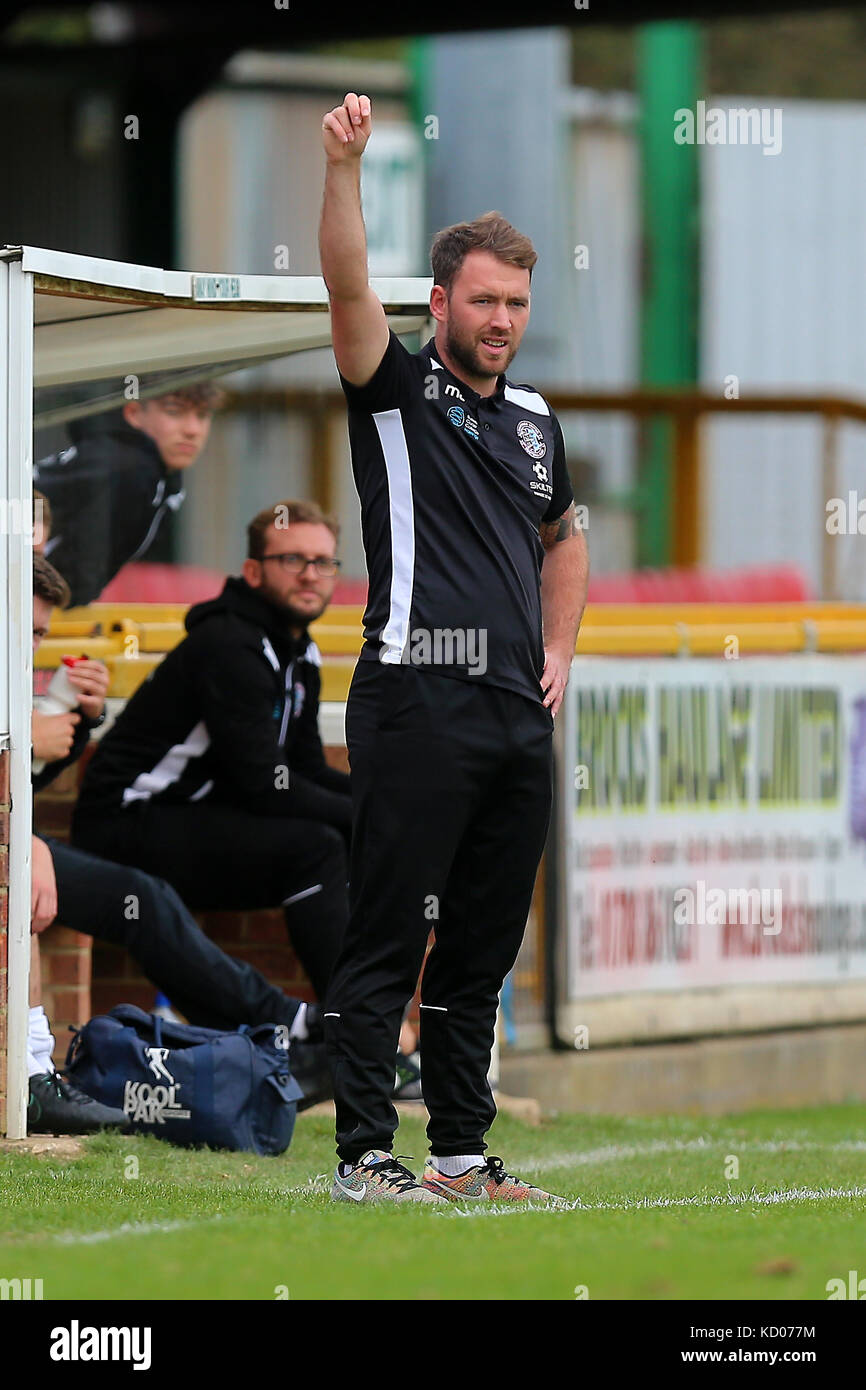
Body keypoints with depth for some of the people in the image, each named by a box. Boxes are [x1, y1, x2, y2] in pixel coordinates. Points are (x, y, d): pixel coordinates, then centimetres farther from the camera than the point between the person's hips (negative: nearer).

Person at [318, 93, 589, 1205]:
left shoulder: (535, 418, 17)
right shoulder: (396, 393, 0)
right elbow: (348, 291, -18)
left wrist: (557, 654, 20)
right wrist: (343, 167, -32)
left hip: (519, 717, 7)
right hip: (416, 706, -6)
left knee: (481, 949, 10)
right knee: (386, 941, -6)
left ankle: (462, 1155, 16)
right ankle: (363, 1157, -5)